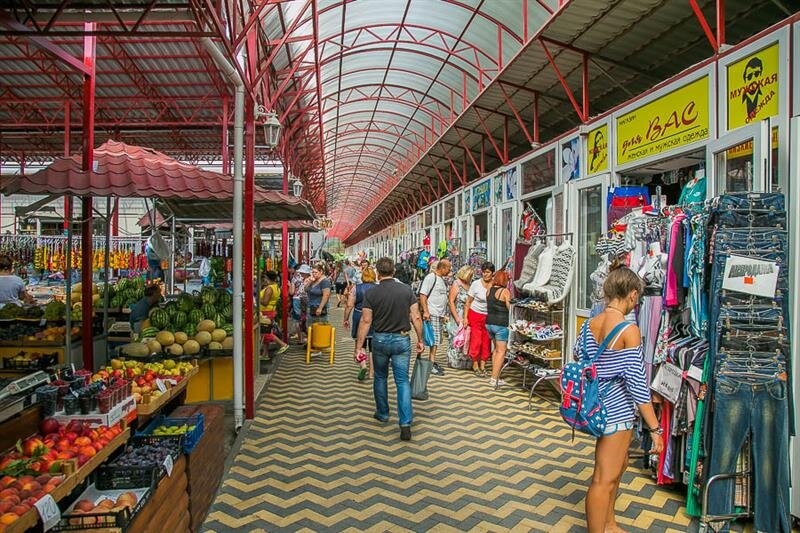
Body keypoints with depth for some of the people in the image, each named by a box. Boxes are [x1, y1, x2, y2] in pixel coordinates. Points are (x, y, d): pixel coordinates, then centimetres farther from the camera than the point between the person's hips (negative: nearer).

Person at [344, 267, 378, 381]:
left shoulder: (356, 288, -2)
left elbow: (349, 305, -5)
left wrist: (346, 319, 5)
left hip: (359, 318, -1)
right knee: (372, 346, 11)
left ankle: (363, 366, -6)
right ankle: (372, 372, 17)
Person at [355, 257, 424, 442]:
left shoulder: (371, 293, -9)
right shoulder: (407, 290, -5)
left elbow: (365, 321, -10)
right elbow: (416, 318, -5)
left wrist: (358, 347, -6)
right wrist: (420, 340, 6)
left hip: (380, 340, 0)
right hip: (402, 340, 1)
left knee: (380, 378, 20)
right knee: (402, 381, 4)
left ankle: (382, 414, 33)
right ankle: (406, 424, -4)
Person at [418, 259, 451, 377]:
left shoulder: (443, 280, 16)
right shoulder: (430, 278, -11)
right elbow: (422, 295, -16)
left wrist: (445, 314, 20)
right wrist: (425, 311, -22)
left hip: (440, 315, 9)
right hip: (432, 314, -9)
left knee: (437, 340, 13)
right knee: (435, 339, -7)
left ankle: (433, 362, 22)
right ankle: (432, 365, -1)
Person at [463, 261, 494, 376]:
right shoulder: (476, 284, -7)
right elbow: (468, 302, -1)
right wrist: (465, 317, -5)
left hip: (489, 317, 2)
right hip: (475, 315, -2)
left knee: (487, 342, 4)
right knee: (476, 341, -1)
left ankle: (482, 365, 18)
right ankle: (475, 365, 15)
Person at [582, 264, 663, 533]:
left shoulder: (589, 324, 0)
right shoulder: (629, 330, -19)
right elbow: (637, 384, -20)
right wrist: (655, 428, -12)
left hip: (597, 407, 8)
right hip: (617, 412, -8)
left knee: (618, 465, 27)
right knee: (604, 480, 6)